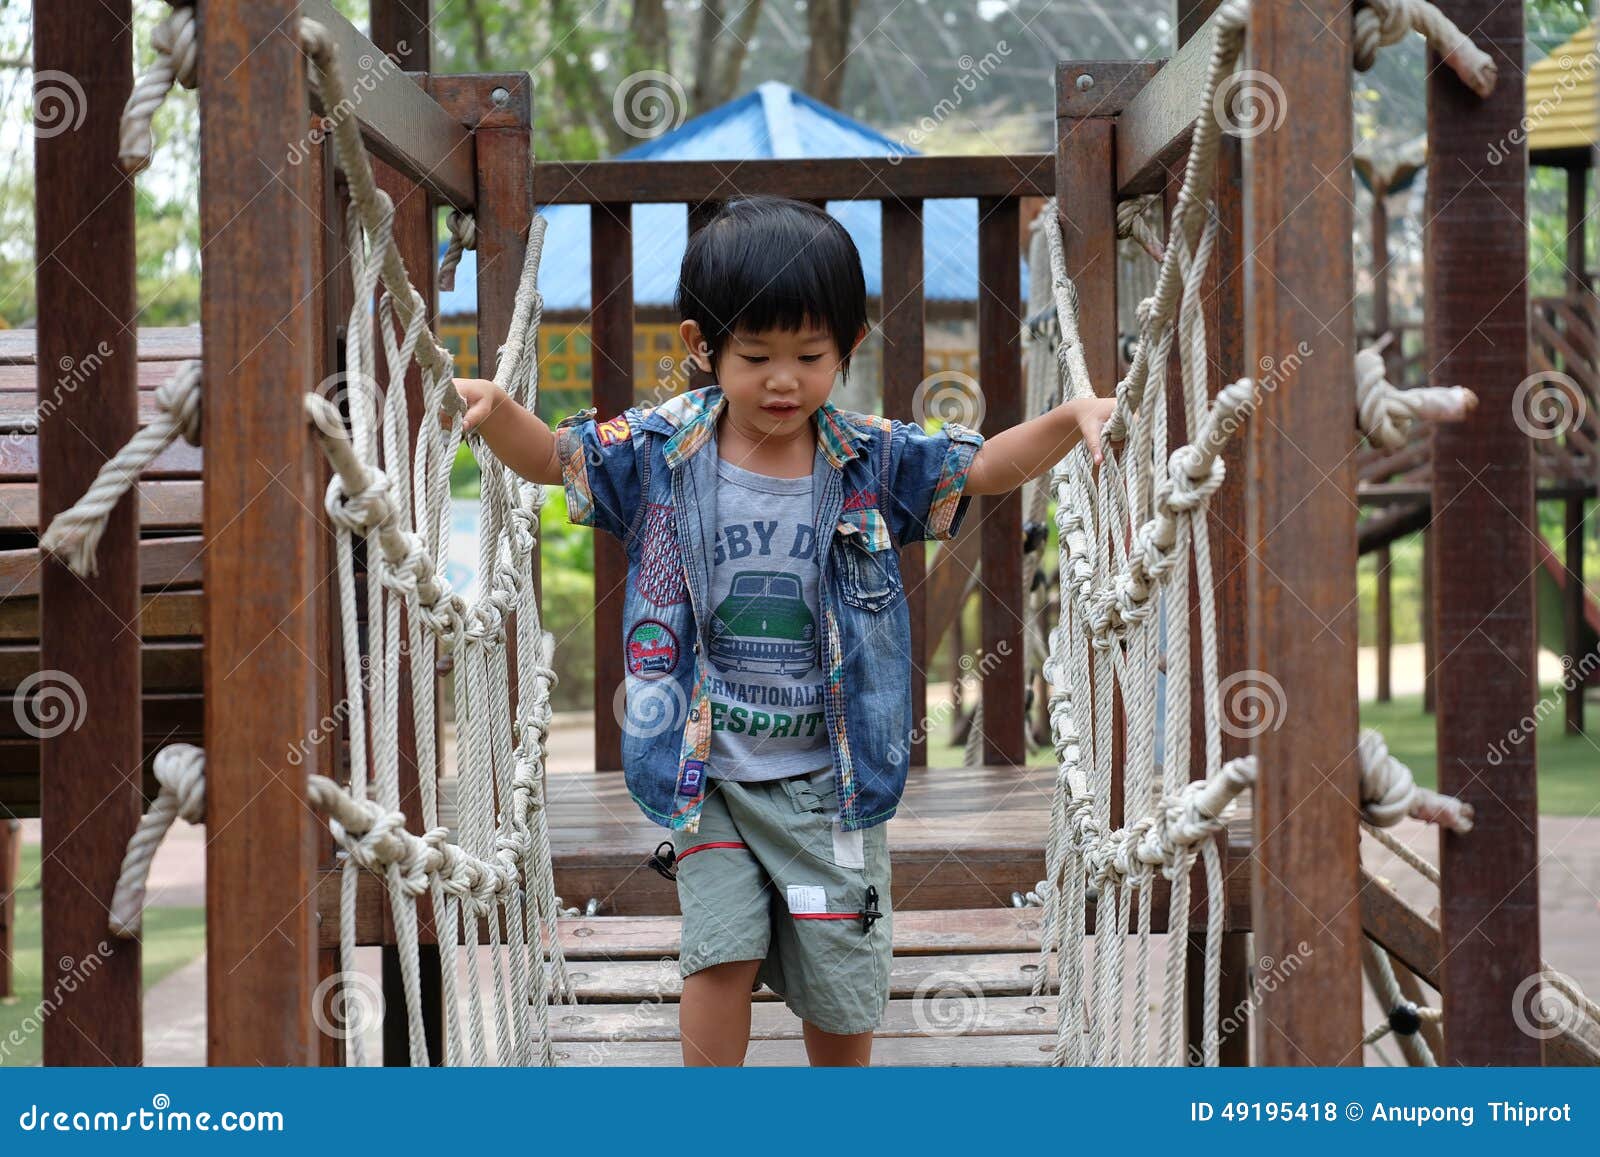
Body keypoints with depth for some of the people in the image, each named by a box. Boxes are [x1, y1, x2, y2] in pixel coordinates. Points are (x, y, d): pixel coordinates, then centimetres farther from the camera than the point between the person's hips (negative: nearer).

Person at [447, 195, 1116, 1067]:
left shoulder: (871, 460, -6)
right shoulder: (660, 451, -6)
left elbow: (989, 466, -4)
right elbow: (549, 457, 0)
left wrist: (1074, 417, -22)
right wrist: (492, 407, -21)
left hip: (832, 775, 1)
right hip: (709, 773, -1)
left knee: (842, 969, 8)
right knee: (722, 952, -9)